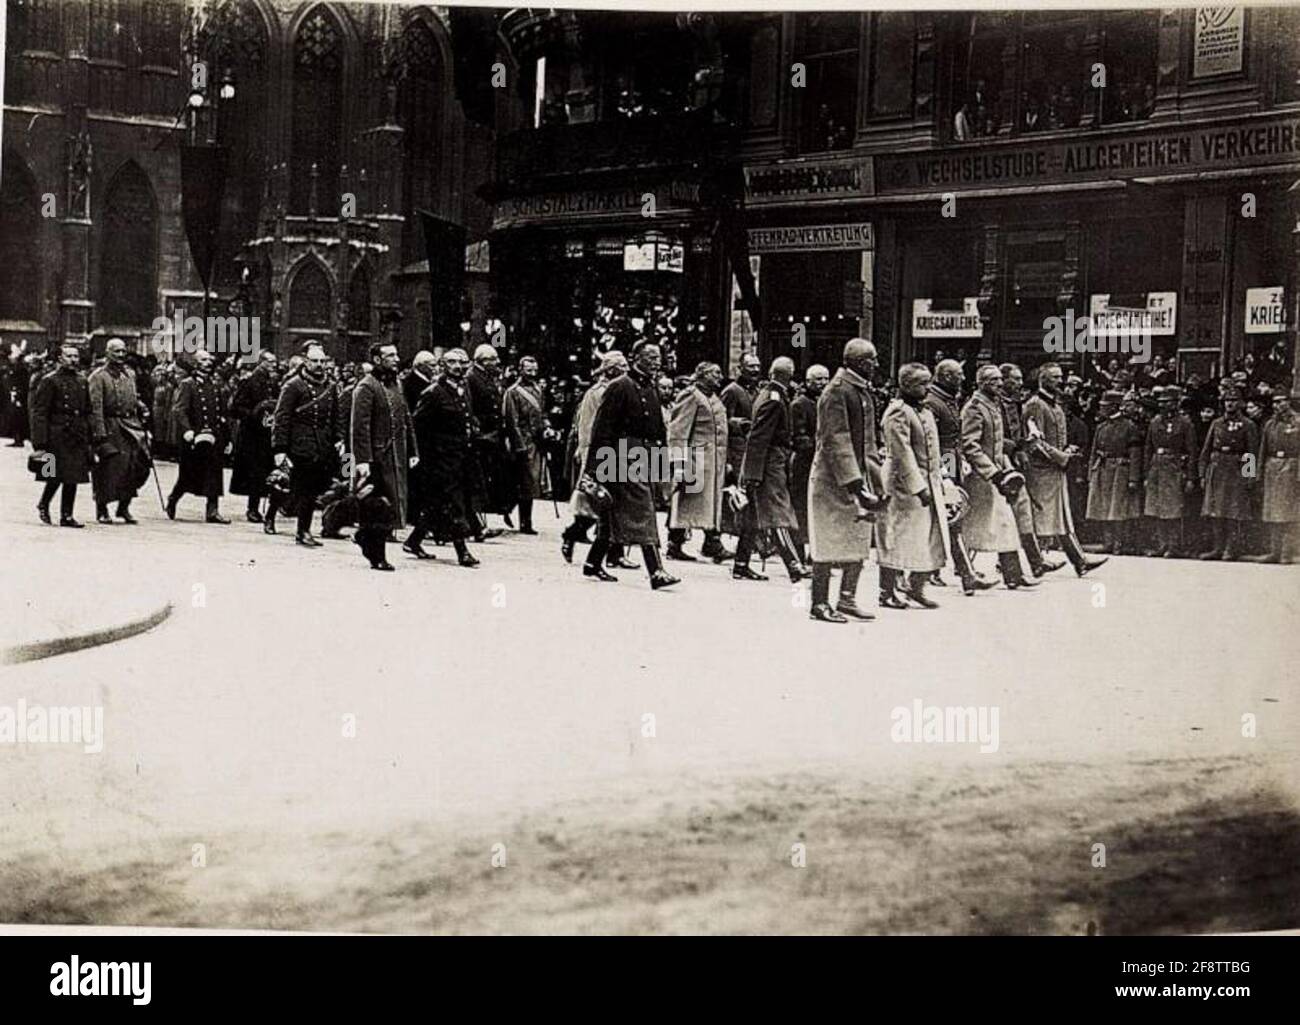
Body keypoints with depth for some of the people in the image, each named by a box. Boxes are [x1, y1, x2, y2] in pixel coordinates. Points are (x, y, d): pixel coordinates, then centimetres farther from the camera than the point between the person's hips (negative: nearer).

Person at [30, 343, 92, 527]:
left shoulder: (82, 382, 13)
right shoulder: (49, 381, -5)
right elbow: (39, 413, -9)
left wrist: (88, 441, 12)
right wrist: (40, 444, -15)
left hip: (78, 439, 6)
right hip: (56, 437, -5)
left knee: (73, 478, 4)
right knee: (56, 476, -5)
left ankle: (67, 515, 12)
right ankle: (43, 505, 20)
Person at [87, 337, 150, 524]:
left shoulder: (130, 374, 15)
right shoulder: (98, 377, -5)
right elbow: (95, 407, -11)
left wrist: (140, 406, 8)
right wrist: (100, 433, -18)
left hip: (131, 425, 6)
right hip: (110, 427, -6)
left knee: (139, 465, -2)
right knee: (108, 468, -1)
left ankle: (124, 506, 11)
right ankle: (101, 510, 11)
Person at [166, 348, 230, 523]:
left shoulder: (216, 384, 13)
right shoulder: (188, 384, -5)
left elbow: (222, 411, 18)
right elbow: (178, 410, -14)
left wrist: (224, 437, 15)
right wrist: (187, 430, -27)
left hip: (213, 437, 5)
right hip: (194, 437, -5)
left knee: (214, 474, -1)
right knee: (189, 475, 3)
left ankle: (212, 511, 1)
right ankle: (172, 501, 26)